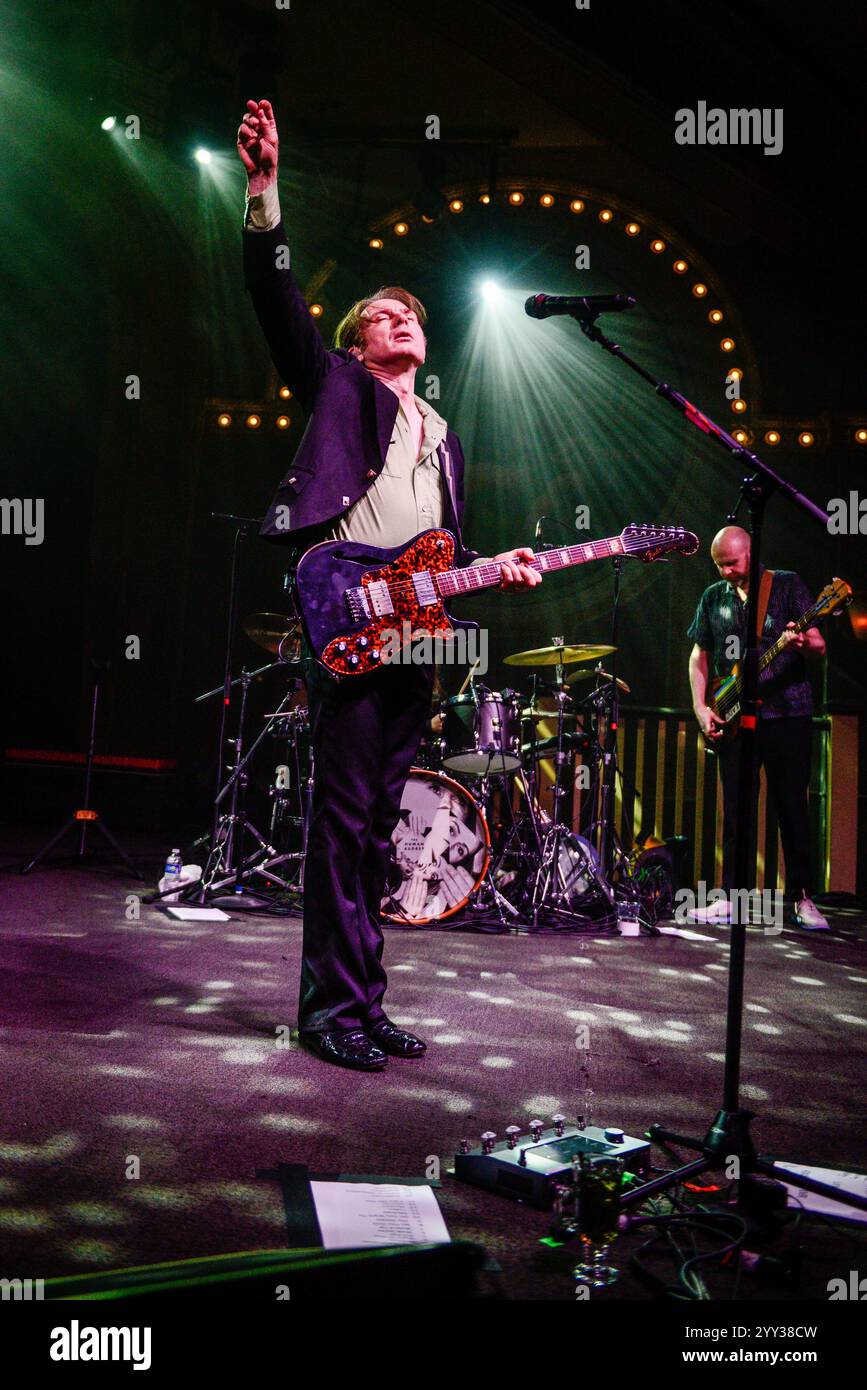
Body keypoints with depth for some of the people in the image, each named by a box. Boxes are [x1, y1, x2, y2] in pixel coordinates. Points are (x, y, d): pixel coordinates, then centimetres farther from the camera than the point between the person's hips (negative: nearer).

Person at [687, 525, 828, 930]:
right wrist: (701, 707, 3)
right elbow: (699, 656, 16)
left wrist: (802, 643, -26)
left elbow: (820, 648, -2)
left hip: (787, 713, -3)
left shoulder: (787, 584, 2)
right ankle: (733, 896, 7)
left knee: (792, 807, 1)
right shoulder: (713, 597, 12)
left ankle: (802, 897, 11)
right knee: (735, 809, 2)